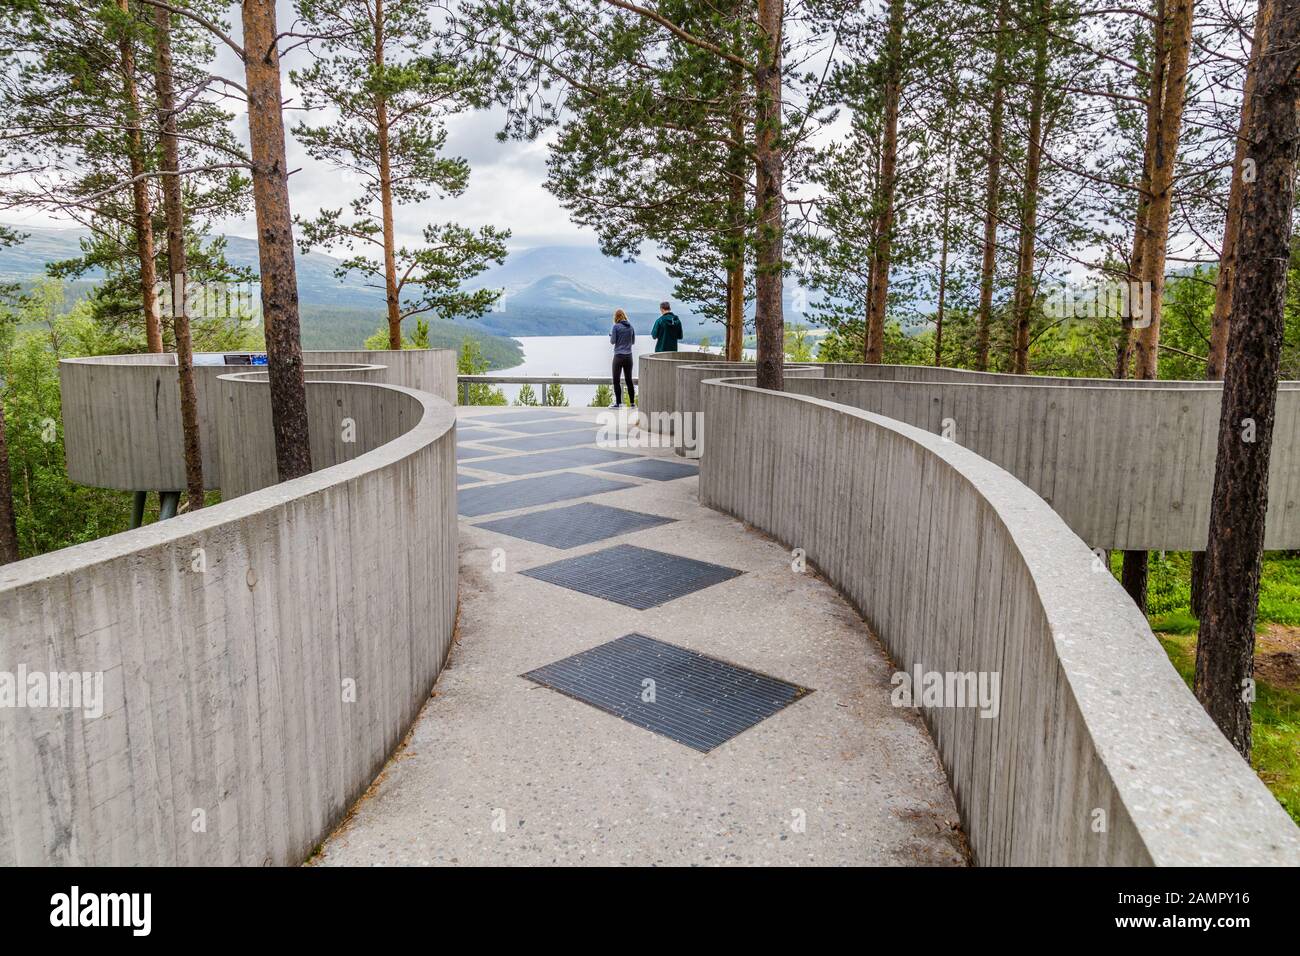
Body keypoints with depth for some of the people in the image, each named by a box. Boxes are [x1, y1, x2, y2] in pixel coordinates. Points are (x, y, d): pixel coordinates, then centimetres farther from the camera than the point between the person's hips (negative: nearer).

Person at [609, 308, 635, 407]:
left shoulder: (616, 327, -9)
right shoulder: (630, 326, 6)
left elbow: (612, 341, -7)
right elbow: (633, 341, 13)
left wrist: (610, 335, 12)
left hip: (619, 356, -5)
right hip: (629, 356, 5)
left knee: (616, 380, 1)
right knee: (629, 379, 12)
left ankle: (618, 402, -3)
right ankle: (632, 402, 13)